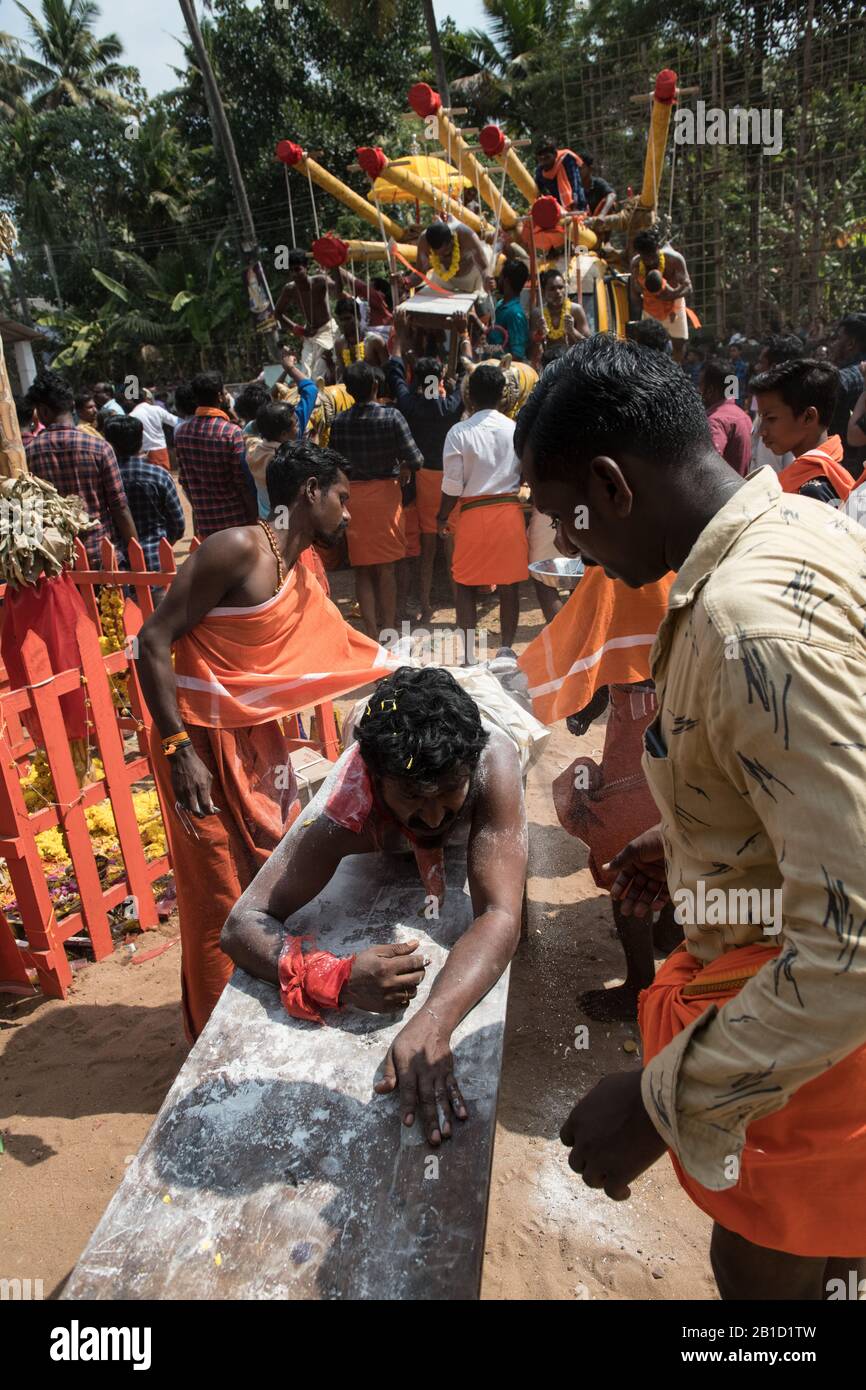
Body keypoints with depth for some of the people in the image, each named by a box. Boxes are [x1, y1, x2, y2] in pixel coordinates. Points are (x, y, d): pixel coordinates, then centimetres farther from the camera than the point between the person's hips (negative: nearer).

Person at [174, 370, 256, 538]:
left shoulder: (181, 432, 0)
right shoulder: (231, 432, -16)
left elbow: (184, 479, 7)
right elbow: (243, 480, -14)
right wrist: (254, 516, -4)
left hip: (203, 520, 5)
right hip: (236, 519, -4)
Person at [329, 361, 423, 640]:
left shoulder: (339, 422, -1)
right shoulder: (391, 416, -10)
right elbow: (415, 459, -14)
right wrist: (404, 469, 6)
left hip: (352, 494, 2)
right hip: (384, 493, -2)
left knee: (362, 569, 9)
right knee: (386, 568, 6)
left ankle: (371, 631, 8)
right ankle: (388, 630, 11)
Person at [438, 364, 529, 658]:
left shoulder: (458, 432, -7)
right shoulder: (516, 430, -2)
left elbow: (452, 486, -8)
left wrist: (442, 518, 6)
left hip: (472, 513, -1)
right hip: (509, 510, 2)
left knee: (466, 584, 9)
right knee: (509, 585, 8)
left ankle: (468, 653, 7)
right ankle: (506, 650, 15)